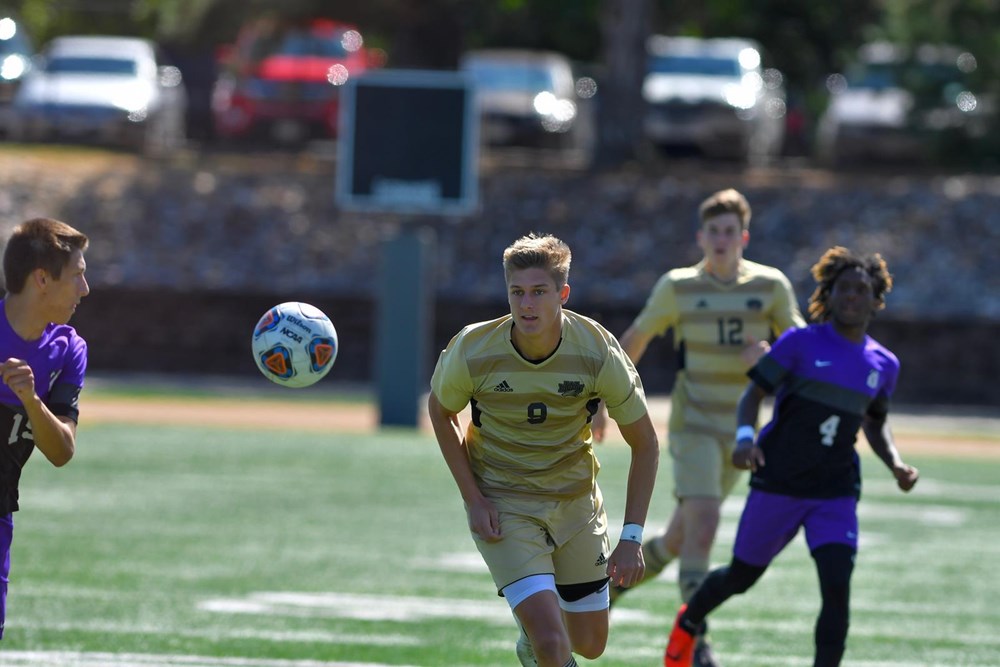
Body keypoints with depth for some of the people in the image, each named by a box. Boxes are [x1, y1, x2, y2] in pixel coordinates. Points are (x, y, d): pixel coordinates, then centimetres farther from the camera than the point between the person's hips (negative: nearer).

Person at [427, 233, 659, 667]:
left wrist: (632, 537, -13)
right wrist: (473, 499, -8)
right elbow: (440, 411, 1)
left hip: (575, 499, 3)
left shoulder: (599, 353, -20)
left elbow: (645, 443, -8)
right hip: (502, 506, -3)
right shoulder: (472, 351, -22)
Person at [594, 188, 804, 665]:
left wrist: (769, 354, -22)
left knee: (682, 537, 11)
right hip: (693, 424, -3)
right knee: (702, 525, -20)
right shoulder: (678, 286, -3)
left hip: (739, 430, 3)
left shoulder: (772, 286, -1)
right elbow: (635, 339, 9)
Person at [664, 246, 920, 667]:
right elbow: (754, 392, -6)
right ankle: (687, 624, 44)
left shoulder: (883, 364, 5)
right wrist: (745, 437, -25)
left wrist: (896, 465, 4)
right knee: (741, 577, 13)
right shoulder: (802, 343, -7)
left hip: (836, 494, 2)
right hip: (777, 485, -2)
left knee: (837, 588, -17)